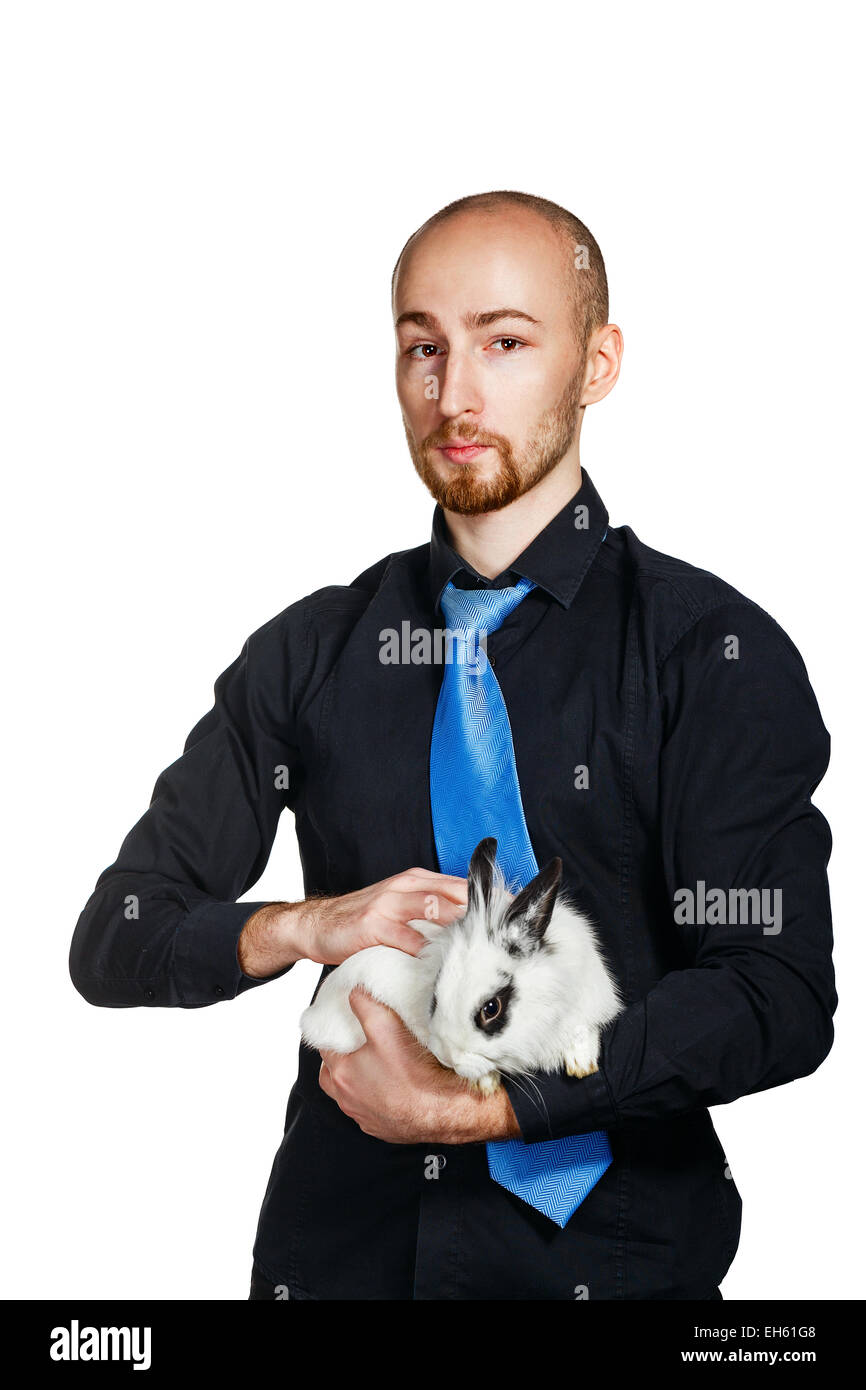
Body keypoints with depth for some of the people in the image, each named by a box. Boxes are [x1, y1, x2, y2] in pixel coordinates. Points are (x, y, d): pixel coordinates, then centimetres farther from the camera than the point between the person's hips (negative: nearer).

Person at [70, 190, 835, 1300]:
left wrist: (486, 1107, -21)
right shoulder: (309, 652, 4)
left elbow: (778, 997, -14)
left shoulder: (718, 654, -6)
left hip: (604, 1249, -2)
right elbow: (112, 942, 5)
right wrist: (302, 928, -14)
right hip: (335, 1241, 3)